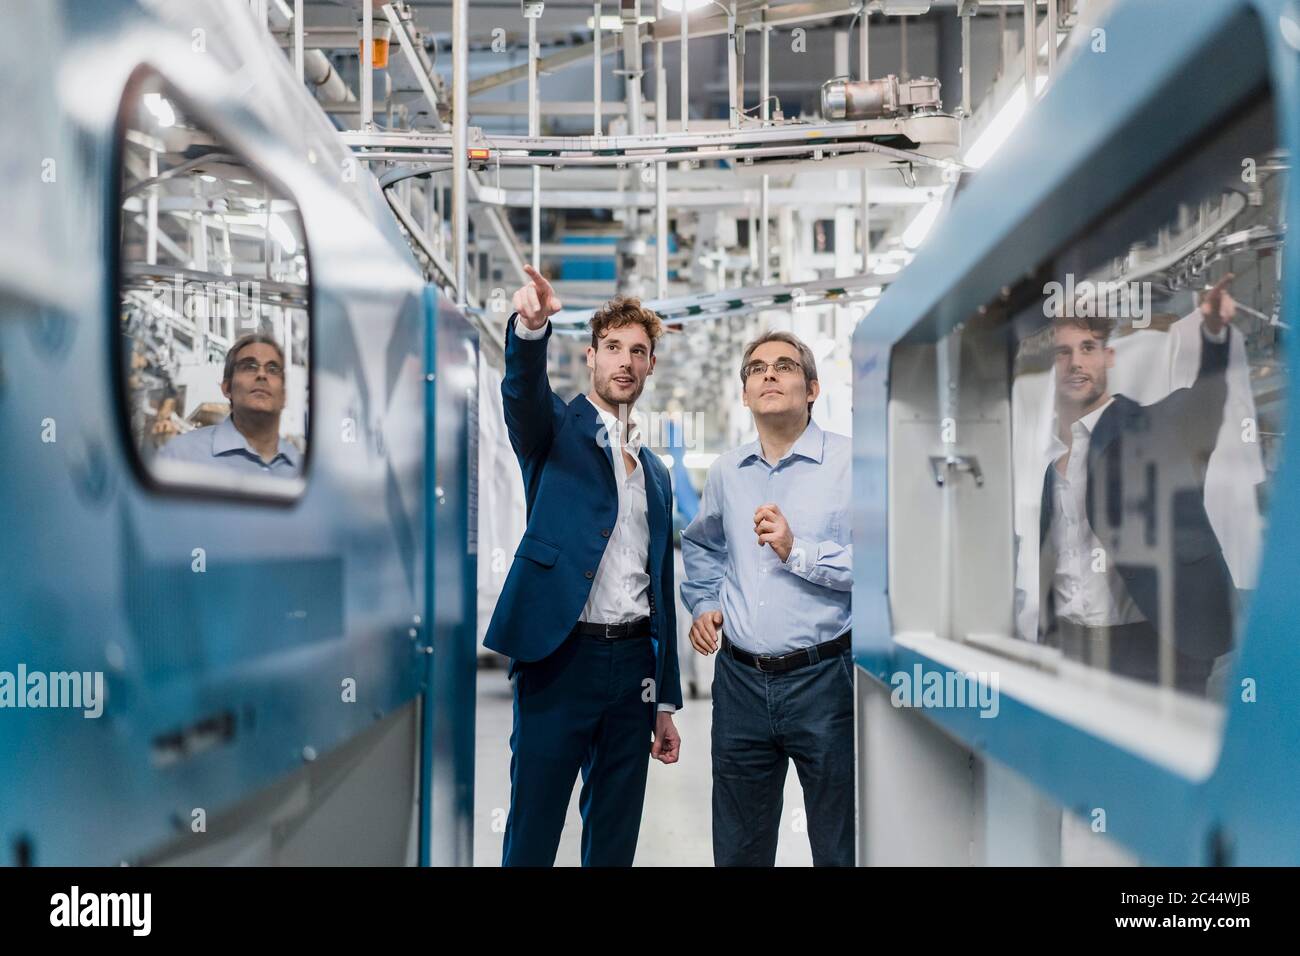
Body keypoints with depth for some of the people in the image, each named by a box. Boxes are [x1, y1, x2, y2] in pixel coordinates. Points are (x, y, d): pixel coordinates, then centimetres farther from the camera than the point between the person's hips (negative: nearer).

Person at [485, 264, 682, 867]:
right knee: (532, 837, -2)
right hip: (560, 657, -5)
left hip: (632, 663, 5)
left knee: (615, 839, 11)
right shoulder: (556, 430, 4)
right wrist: (531, 325, -44)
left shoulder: (656, 474, 18)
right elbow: (522, 389, -21)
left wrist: (666, 703, 16)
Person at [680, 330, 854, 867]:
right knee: (738, 849, 16)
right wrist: (703, 604, 13)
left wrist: (798, 551, -22)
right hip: (740, 677, 5)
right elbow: (701, 545, 28)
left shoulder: (847, 463, -8)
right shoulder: (726, 472, 10)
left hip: (824, 678, -5)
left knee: (841, 849, 8)